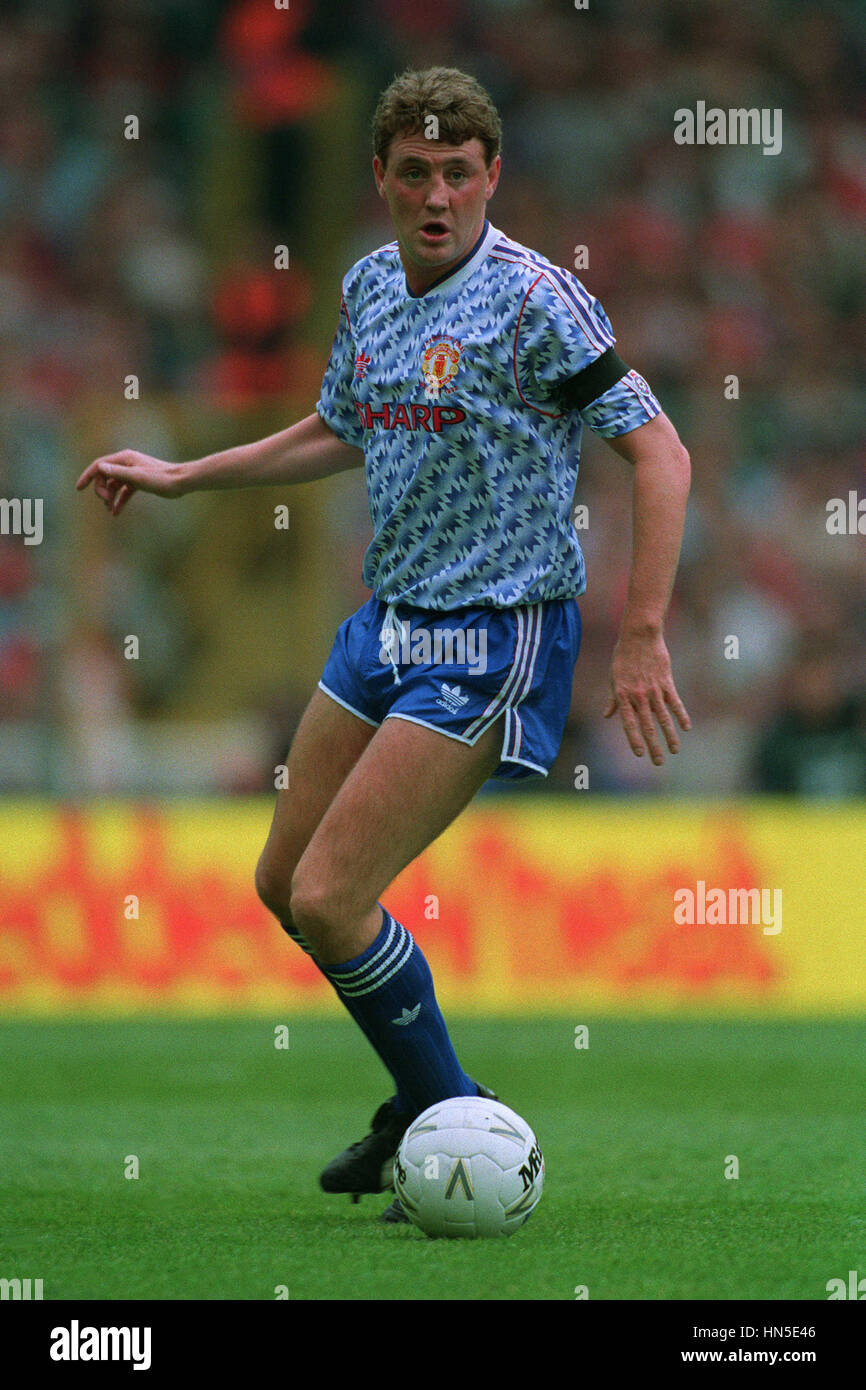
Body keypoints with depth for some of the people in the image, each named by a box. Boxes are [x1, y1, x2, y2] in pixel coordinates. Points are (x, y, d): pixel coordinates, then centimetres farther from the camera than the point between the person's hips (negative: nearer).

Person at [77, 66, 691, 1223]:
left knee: (330, 900, -14)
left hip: (492, 641, -8)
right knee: (286, 883, 12)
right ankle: (424, 1099, 29)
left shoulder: (532, 298, -17)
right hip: (387, 624, 8)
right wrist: (181, 477, 24)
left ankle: (455, 1122, 4)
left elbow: (659, 453, -18)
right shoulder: (370, 285, 7)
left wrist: (642, 639, -23)